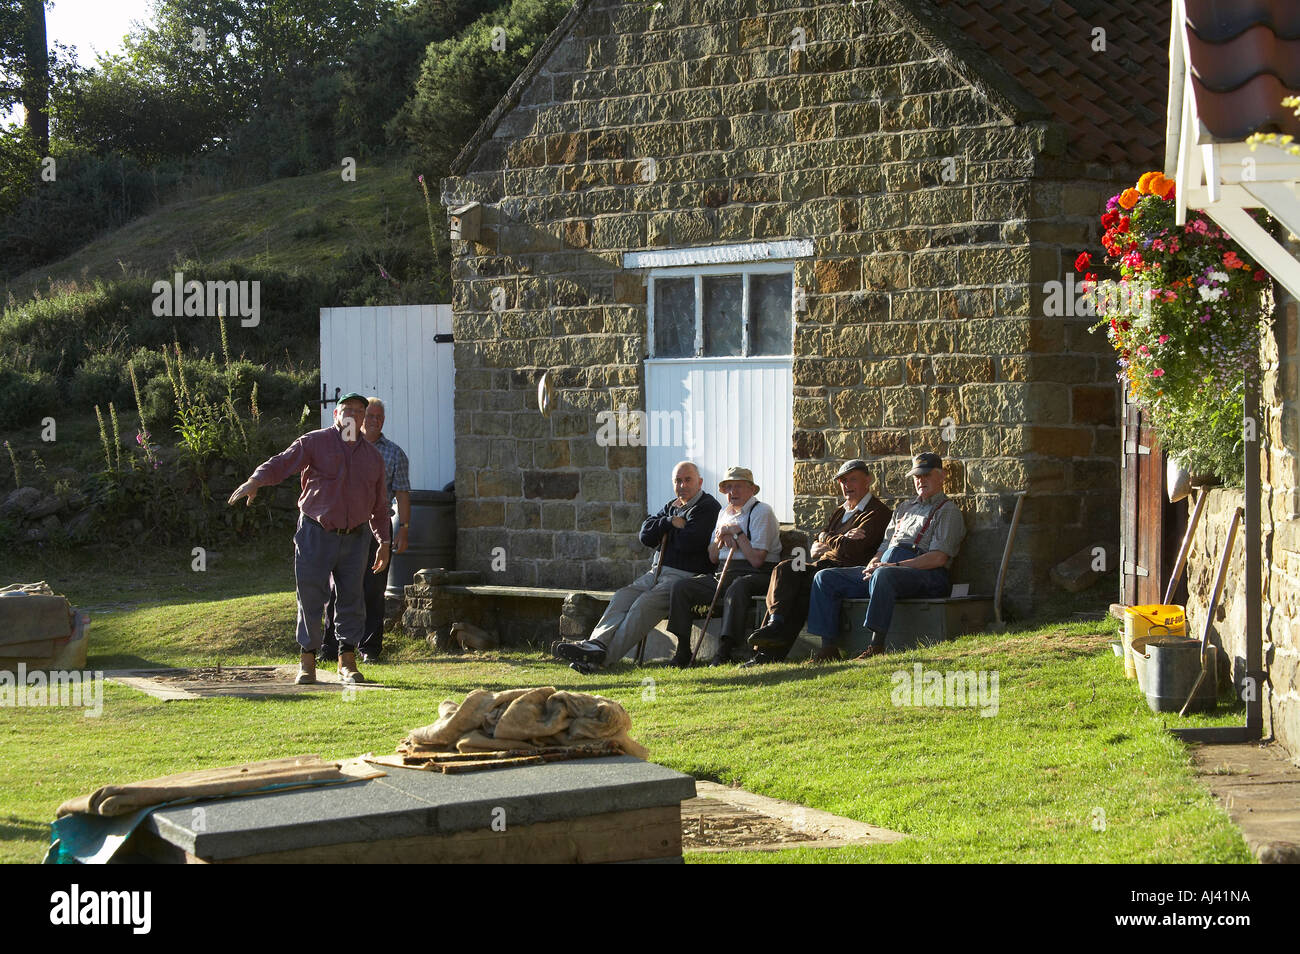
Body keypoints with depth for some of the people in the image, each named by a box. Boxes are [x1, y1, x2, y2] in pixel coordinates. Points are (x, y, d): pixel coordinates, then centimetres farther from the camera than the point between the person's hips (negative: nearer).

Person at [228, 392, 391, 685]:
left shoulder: (373, 456, 13)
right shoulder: (314, 443, 0)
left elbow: (379, 505, 18)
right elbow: (281, 463, -14)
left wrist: (384, 542, 15)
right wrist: (255, 481, -33)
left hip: (353, 539, 3)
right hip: (316, 534, -3)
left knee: (352, 599, 2)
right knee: (310, 598, -2)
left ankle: (347, 663, 10)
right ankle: (307, 661, 8)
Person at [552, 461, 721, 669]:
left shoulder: (708, 507, -4)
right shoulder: (671, 506, 22)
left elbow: (688, 544, -18)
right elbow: (645, 535, 9)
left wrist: (665, 531, 1)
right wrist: (670, 522, -7)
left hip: (685, 576, -8)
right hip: (657, 572, 8)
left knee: (645, 603, -27)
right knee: (623, 597, -15)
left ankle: (606, 654, -38)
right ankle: (596, 643, -31)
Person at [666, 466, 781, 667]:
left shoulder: (762, 512, -4)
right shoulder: (724, 512, 20)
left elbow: (757, 560, -14)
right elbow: (712, 558, 20)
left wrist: (737, 532, -11)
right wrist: (720, 538, 1)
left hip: (755, 575, -7)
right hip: (723, 574, 7)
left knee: (736, 588, -41)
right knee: (680, 588, -11)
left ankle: (724, 652, -40)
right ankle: (683, 652, -10)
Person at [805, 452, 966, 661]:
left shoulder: (947, 510, 8)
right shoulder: (905, 507, 31)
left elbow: (939, 558, -7)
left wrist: (894, 566, -15)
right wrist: (872, 564, 4)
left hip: (925, 574, -8)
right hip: (883, 565, 8)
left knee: (883, 575, -41)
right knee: (824, 578, -5)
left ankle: (877, 647, -40)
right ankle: (828, 647, -13)